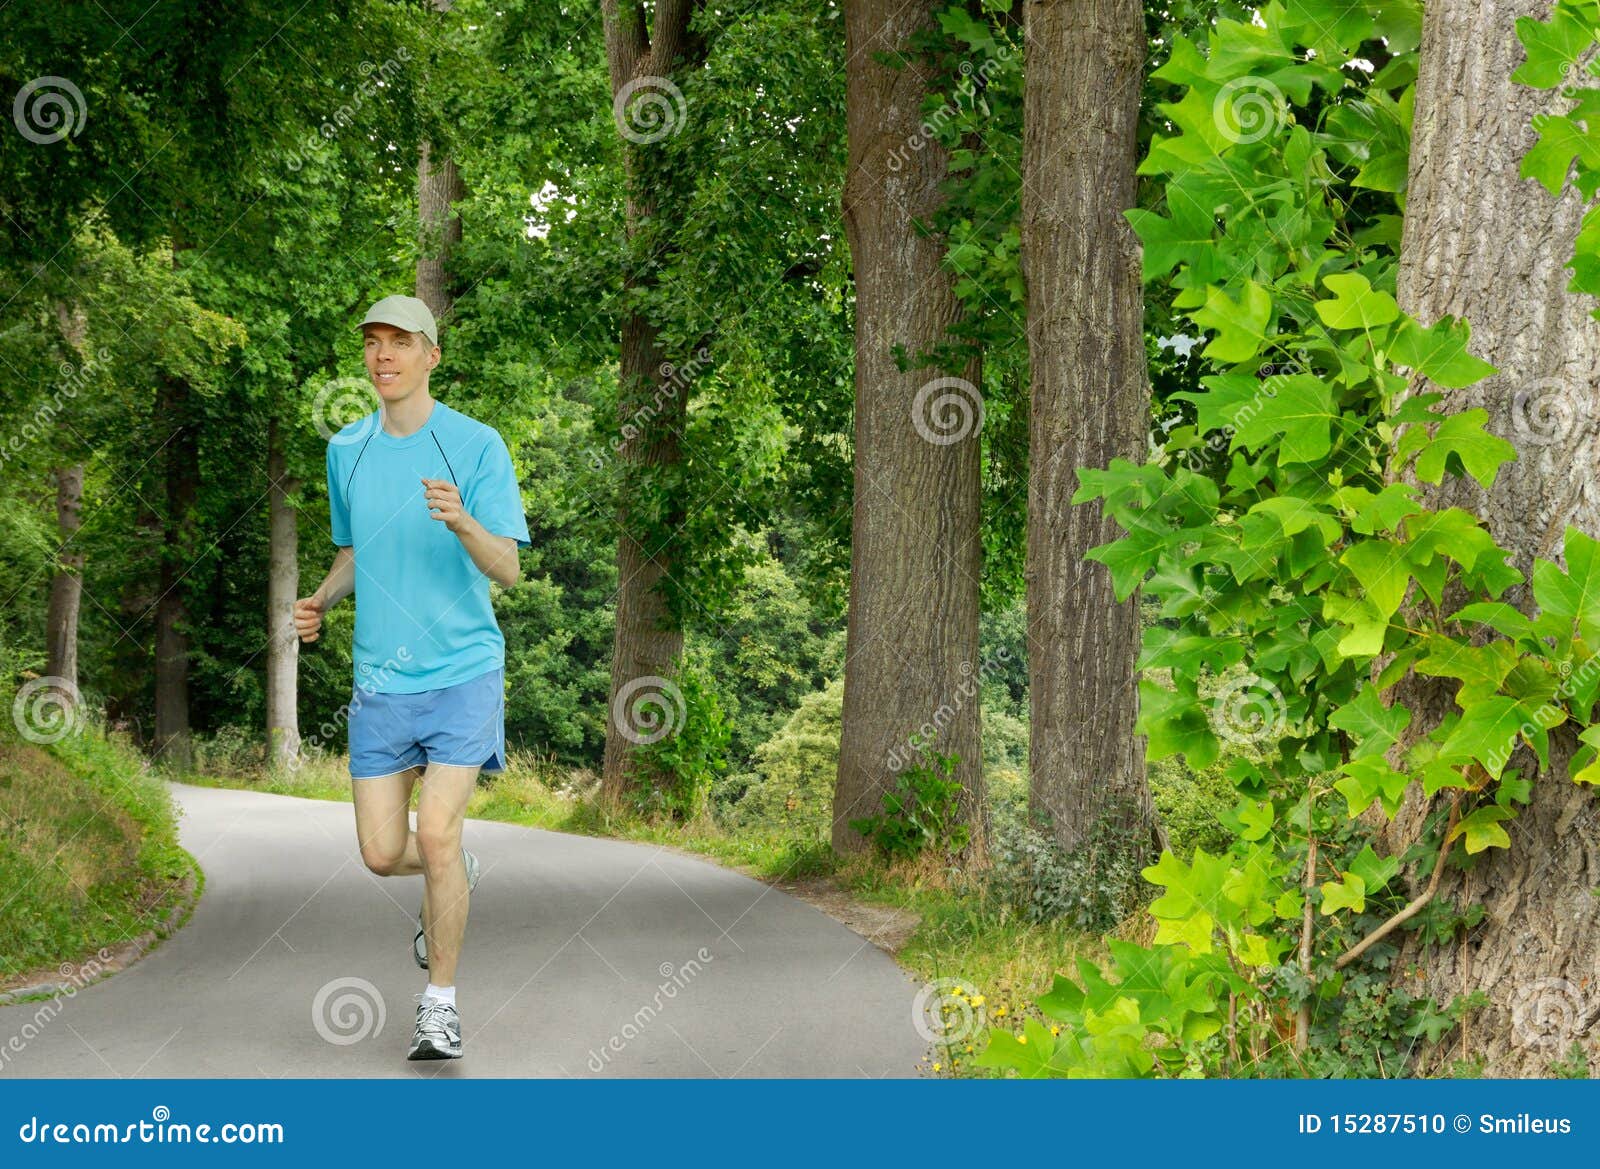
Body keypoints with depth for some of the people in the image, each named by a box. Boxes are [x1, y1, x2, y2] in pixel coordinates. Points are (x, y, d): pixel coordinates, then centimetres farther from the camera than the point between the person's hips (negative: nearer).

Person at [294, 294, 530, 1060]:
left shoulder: (477, 446, -7)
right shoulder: (346, 450, 8)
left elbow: (507, 570, -10)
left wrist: (462, 521, -30)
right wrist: (321, 601, 1)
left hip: (463, 671, -4)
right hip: (380, 679, 4)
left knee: (436, 835, -13)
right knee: (382, 854, 1)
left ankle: (440, 1005, 4)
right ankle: (455, 879, 37)